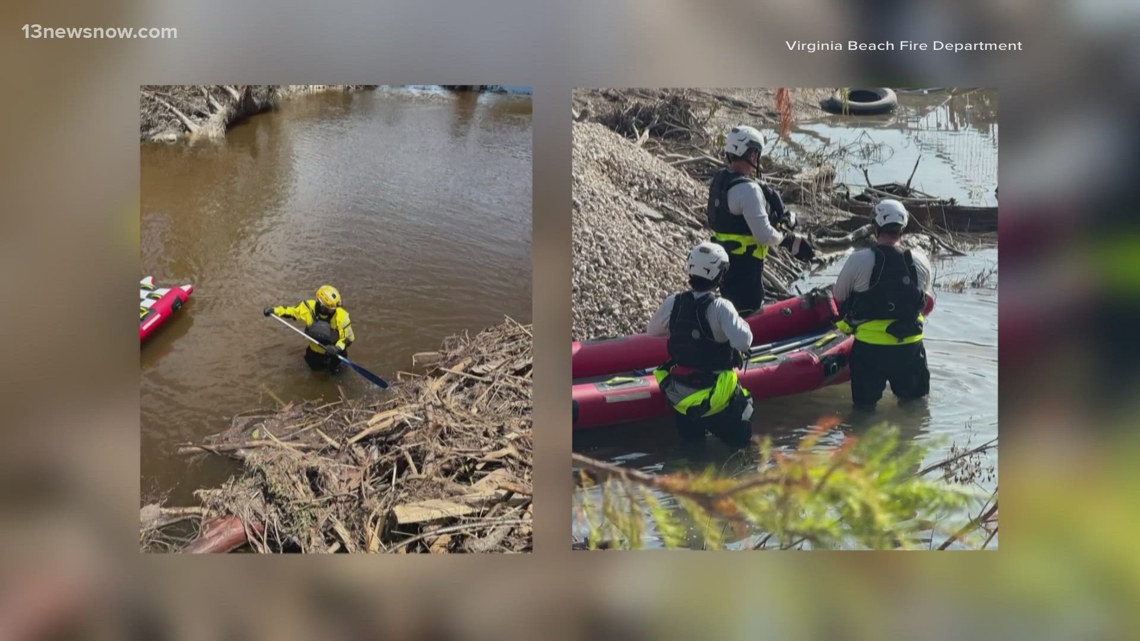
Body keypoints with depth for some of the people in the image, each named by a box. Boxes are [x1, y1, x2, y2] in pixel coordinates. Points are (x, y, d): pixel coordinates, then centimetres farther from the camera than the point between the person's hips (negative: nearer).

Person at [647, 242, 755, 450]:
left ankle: (690, 428, 16)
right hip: (714, 392, -6)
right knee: (740, 437, 14)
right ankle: (709, 419, 2)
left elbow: (652, 331, 10)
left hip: (677, 391, 6)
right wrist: (742, 324, -9)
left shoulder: (673, 302, -7)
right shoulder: (721, 307, -22)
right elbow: (743, 342, -29)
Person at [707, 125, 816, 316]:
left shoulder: (720, 179, 4)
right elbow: (765, 235, -25)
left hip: (723, 257, 9)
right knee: (749, 312, -3)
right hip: (744, 262, -9)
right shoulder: (747, 188, -24)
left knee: (733, 310, 22)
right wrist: (788, 238, -6)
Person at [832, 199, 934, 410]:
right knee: (914, 401, 24)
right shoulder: (921, 262, -6)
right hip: (910, 345, 3)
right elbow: (924, 299, 11)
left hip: (870, 347, -2)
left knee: (865, 406, 13)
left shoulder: (859, 260, -17)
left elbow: (838, 298, -2)